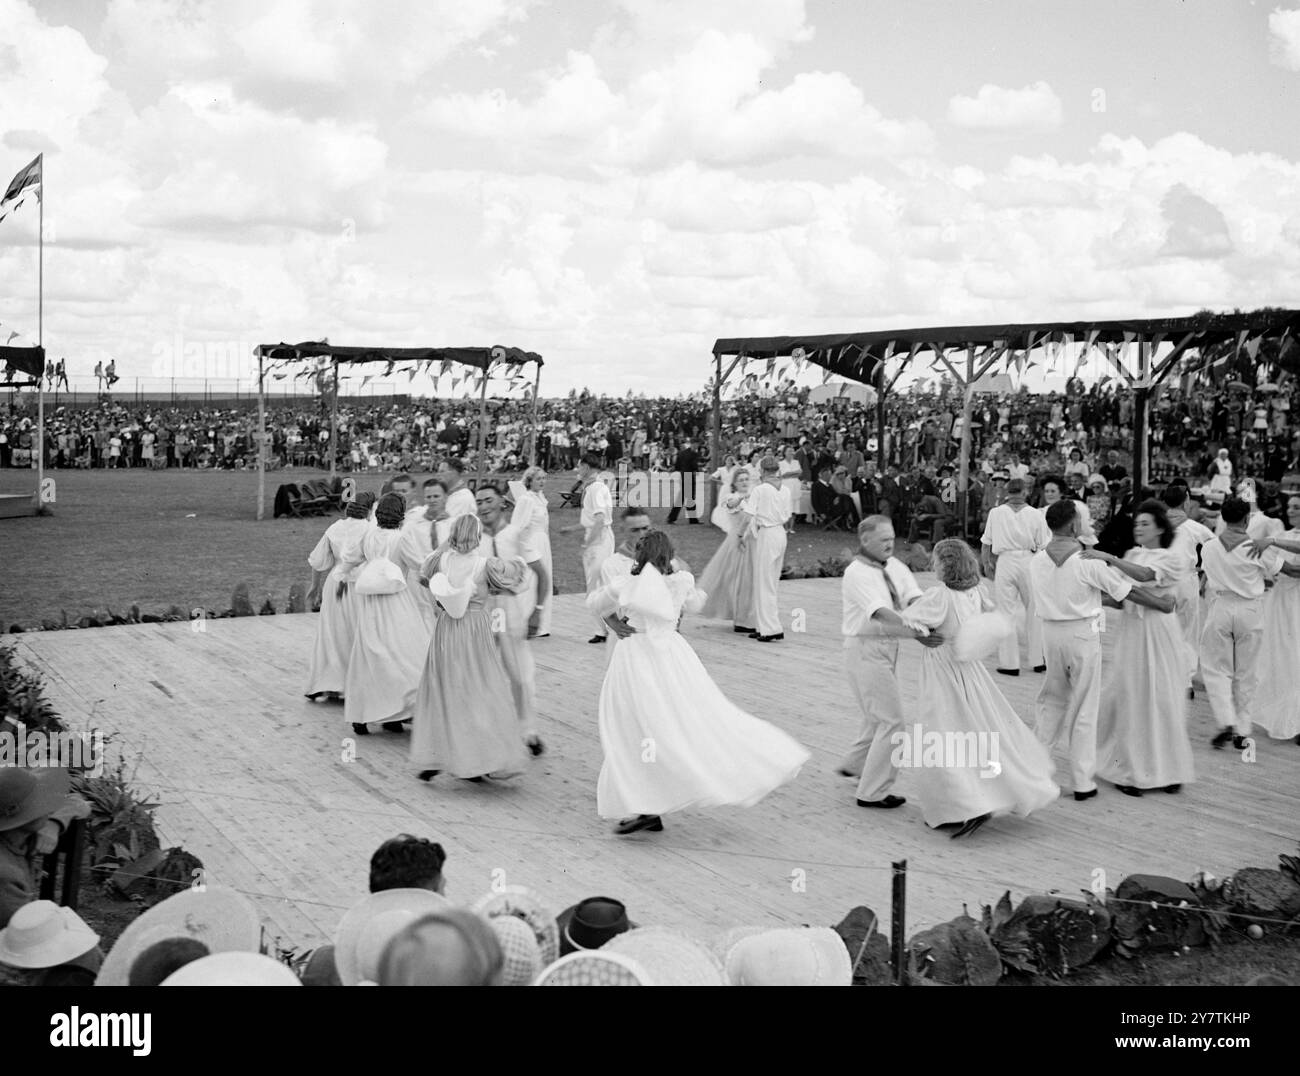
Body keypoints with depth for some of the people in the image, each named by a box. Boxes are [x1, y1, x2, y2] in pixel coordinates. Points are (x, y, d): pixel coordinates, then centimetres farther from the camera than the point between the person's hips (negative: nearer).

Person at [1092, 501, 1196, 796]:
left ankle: (1166, 769, 12)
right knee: (1131, 697, 6)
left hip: (1158, 631, -5)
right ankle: (1132, 769, 15)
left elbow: (1144, 575, -25)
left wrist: (1109, 558, -32)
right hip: (1132, 630, 5)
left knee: (1160, 699, 1)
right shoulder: (1132, 555, 11)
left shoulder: (1173, 558, -7)